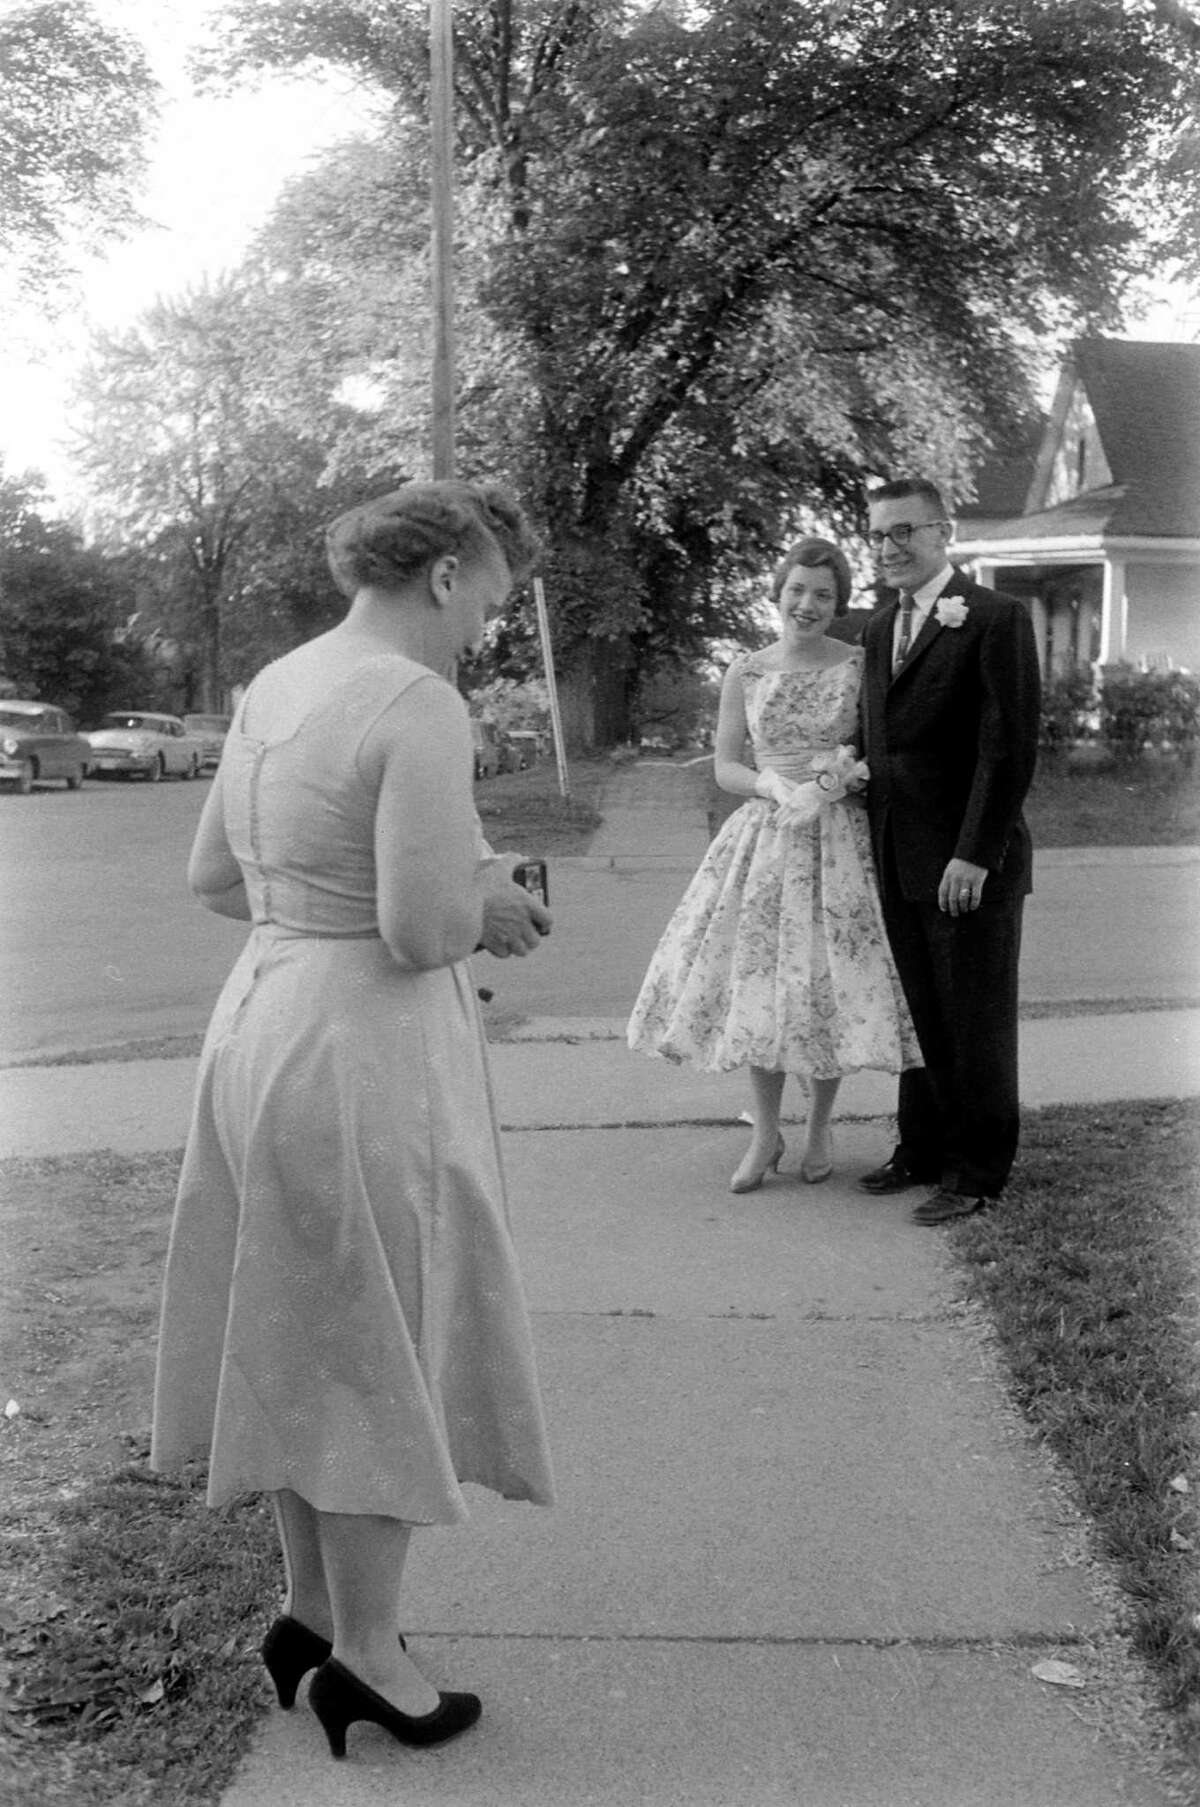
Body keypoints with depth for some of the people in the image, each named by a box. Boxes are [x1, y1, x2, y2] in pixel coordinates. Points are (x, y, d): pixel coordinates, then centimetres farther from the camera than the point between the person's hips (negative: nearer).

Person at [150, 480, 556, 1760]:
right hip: (365, 1050, -9)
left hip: (260, 1020, 9)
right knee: (379, 1352, 7)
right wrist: (488, 901, -4)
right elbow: (421, 934, -24)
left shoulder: (276, 685, 7)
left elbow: (213, 876, 13)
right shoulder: (417, 705, -19)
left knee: (298, 1335, 19)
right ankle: (364, 1656, 23)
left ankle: (310, 1609, 36)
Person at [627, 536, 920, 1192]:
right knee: (755, 983, 2)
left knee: (831, 986, 2)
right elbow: (725, 767, 5)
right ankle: (765, 1135, 19)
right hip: (762, 839, 1)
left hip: (839, 839, -1)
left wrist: (850, 773, -14)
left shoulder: (861, 665, 0)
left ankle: (819, 1131, 22)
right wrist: (774, 785, -13)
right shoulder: (745, 672, 4)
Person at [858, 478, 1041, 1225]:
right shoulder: (881, 629, 14)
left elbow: (1011, 747, -16)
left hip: (970, 865, -7)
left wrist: (974, 855, -19)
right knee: (920, 1015, 15)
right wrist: (877, 843, 8)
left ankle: (979, 1171, 17)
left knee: (978, 1022, 5)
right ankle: (923, 1148, 28)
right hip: (900, 864, 7)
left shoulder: (997, 619, -10)